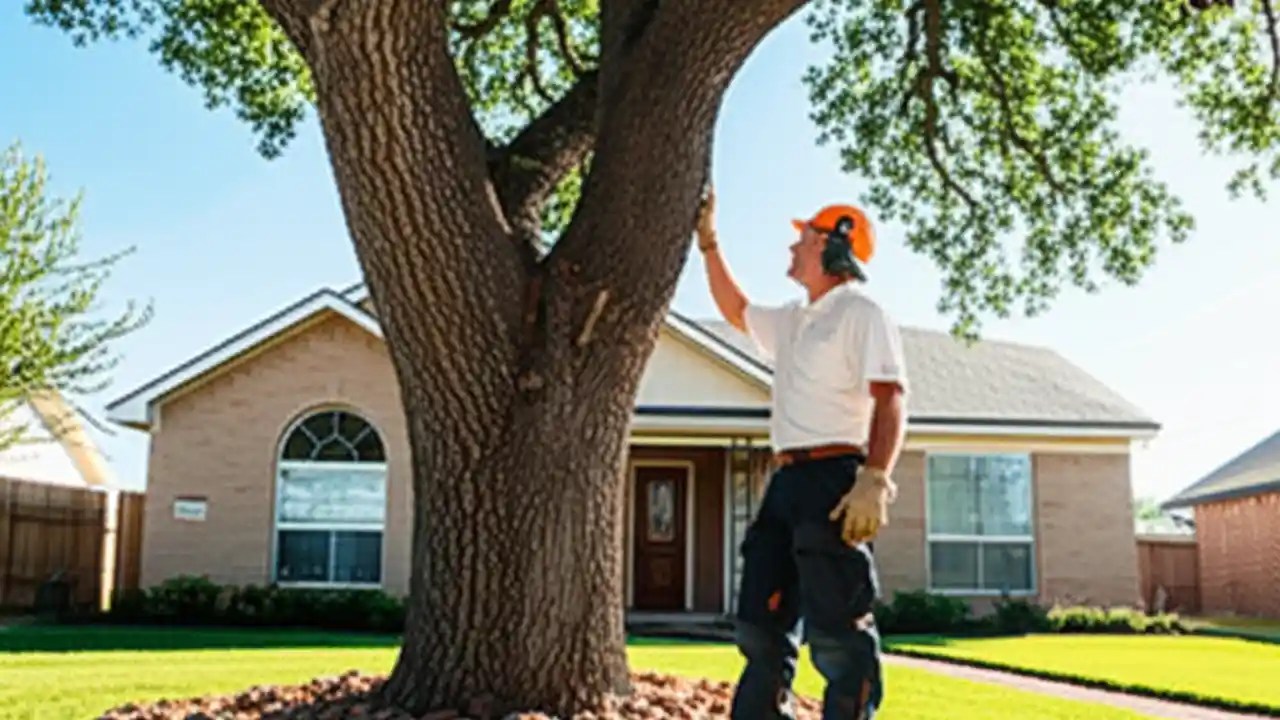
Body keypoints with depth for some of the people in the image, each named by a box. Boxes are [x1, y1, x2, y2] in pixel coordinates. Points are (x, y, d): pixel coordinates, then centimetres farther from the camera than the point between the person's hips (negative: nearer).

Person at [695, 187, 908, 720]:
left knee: (837, 634, -10)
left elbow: (890, 399, -16)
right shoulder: (792, 321, 22)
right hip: (786, 480, 9)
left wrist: (875, 481, -29)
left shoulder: (861, 313, -6)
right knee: (761, 625, 10)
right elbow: (736, 310, 38)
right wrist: (707, 240, 33)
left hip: (833, 479, -9)